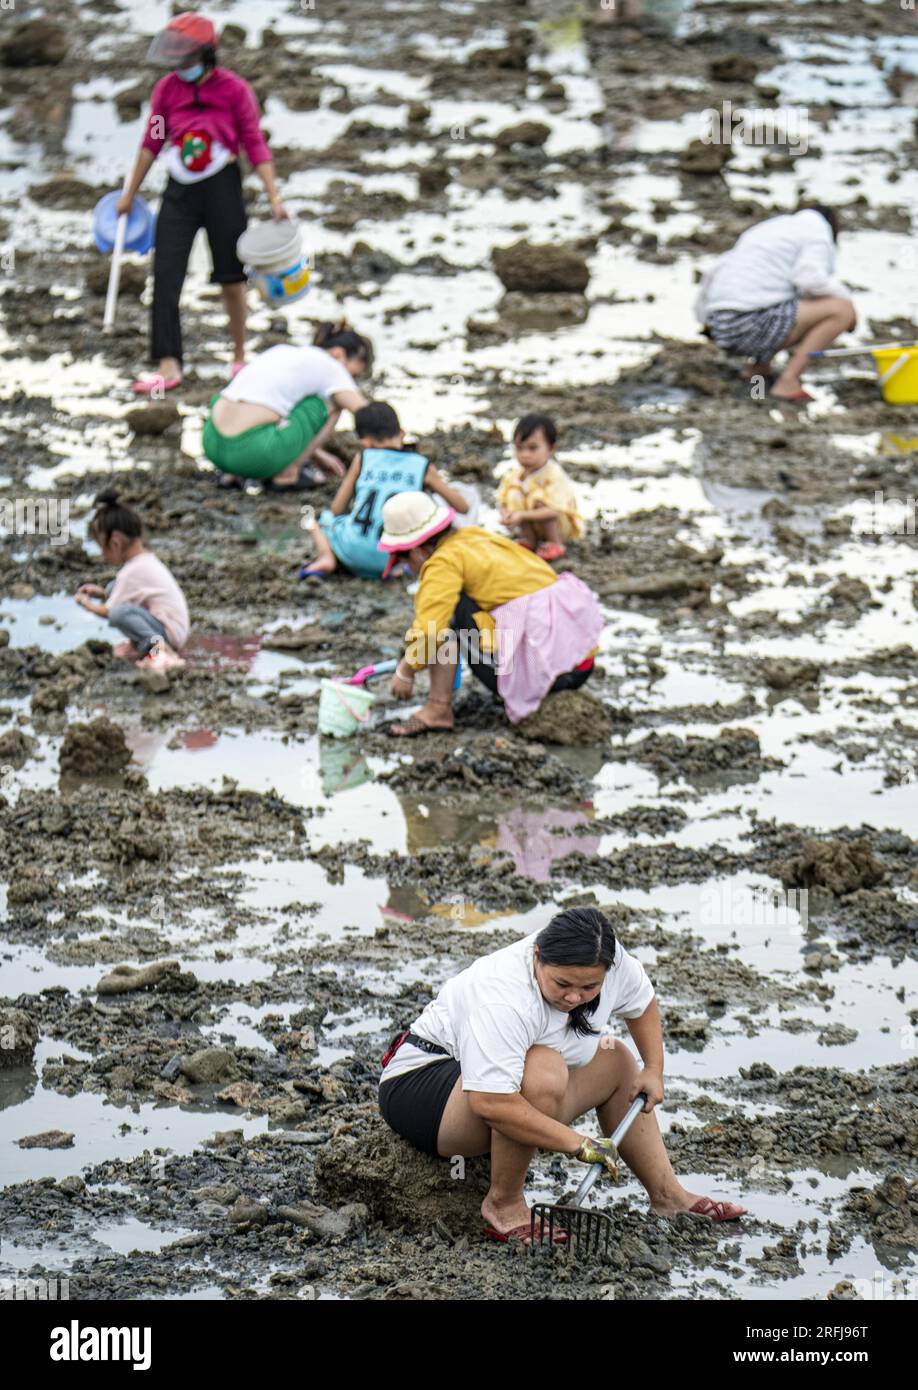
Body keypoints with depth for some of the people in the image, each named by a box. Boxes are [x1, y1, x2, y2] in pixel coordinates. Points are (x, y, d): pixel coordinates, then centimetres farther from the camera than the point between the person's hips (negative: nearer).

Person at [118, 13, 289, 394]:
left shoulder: (235, 90, -6)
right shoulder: (167, 89, 2)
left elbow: (255, 146, -3)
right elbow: (152, 143, 12)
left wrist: (274, 197, -10)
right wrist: (130, 192, 18)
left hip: (223, 189, -2)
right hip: (180, 191, 2)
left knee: (231, 278, 8)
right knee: (165, 277, -9)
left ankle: (240, 356, 26)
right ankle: (168, 367, -10)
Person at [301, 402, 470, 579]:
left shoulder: (363, 458, 8)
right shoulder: (423, 467, 8)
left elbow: (337, 510, 11)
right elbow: (462, 507, 13)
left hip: (354, 553, 1)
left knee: (324, 520, 31)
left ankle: (326, 558, -1)